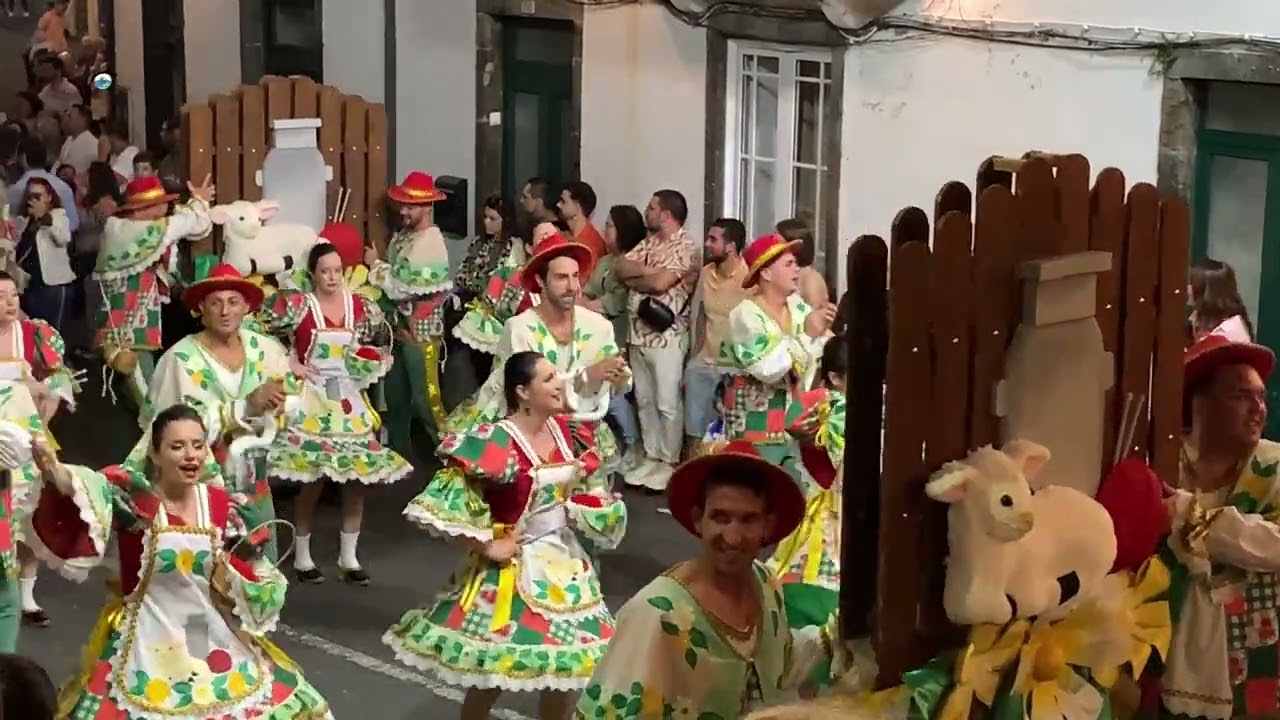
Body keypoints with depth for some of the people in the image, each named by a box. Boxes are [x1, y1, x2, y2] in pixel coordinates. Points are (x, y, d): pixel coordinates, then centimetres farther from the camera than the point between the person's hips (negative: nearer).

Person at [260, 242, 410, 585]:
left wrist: (376, 364, 1)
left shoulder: (362, 307, 3)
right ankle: (302, 556, 10)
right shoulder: (297, 305, -8)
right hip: (313, 402, -4)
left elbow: (383, 340, 18)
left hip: (351, 402, 4)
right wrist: (289, 364, -10)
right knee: (313, 479, -5)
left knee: (360, 477, 4)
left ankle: (349, 557, 16)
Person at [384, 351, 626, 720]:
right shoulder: (494, 443, -22)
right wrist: (486, 546, -18)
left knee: (565, 662, 13)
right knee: (493, 668, 3)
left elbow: (589, 490, 20)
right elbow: (441, 505, -25)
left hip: (567, 562, 6)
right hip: (515, 566, -6)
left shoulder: (569, 433, 0)